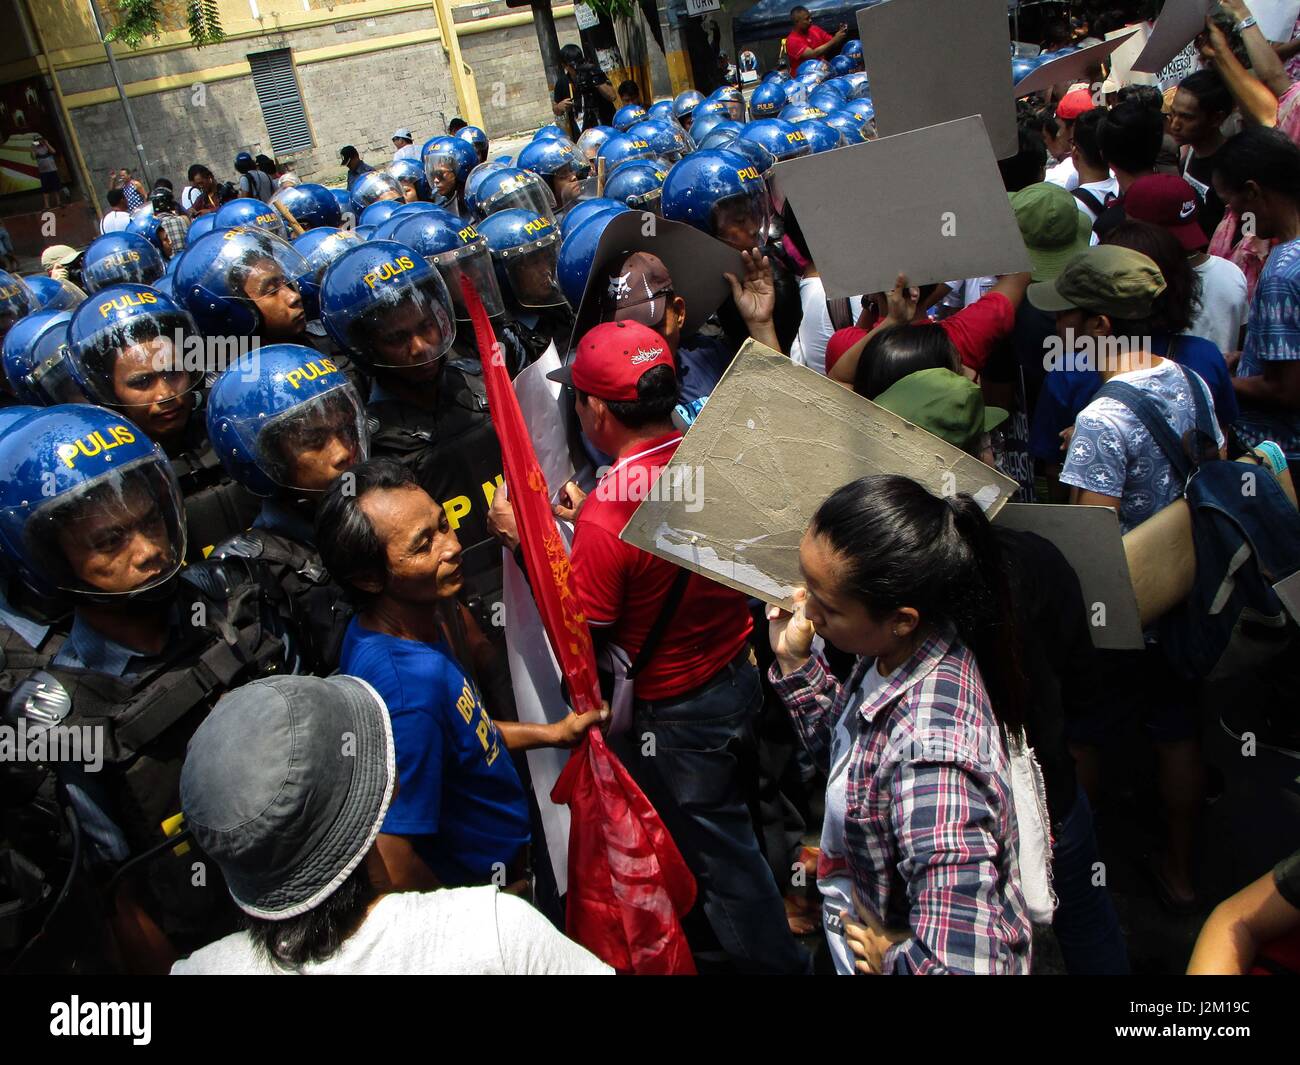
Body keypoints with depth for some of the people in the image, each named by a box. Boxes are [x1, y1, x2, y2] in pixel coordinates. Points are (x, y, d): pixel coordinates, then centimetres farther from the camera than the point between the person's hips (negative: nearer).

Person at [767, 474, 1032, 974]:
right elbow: (853, 753, 5)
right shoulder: (896, 651, -15)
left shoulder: (929, 756, -41)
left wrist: (889, 955, -23)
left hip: (893, 958, -7)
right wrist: (796, 663, -8)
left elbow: (959, 963, -43)